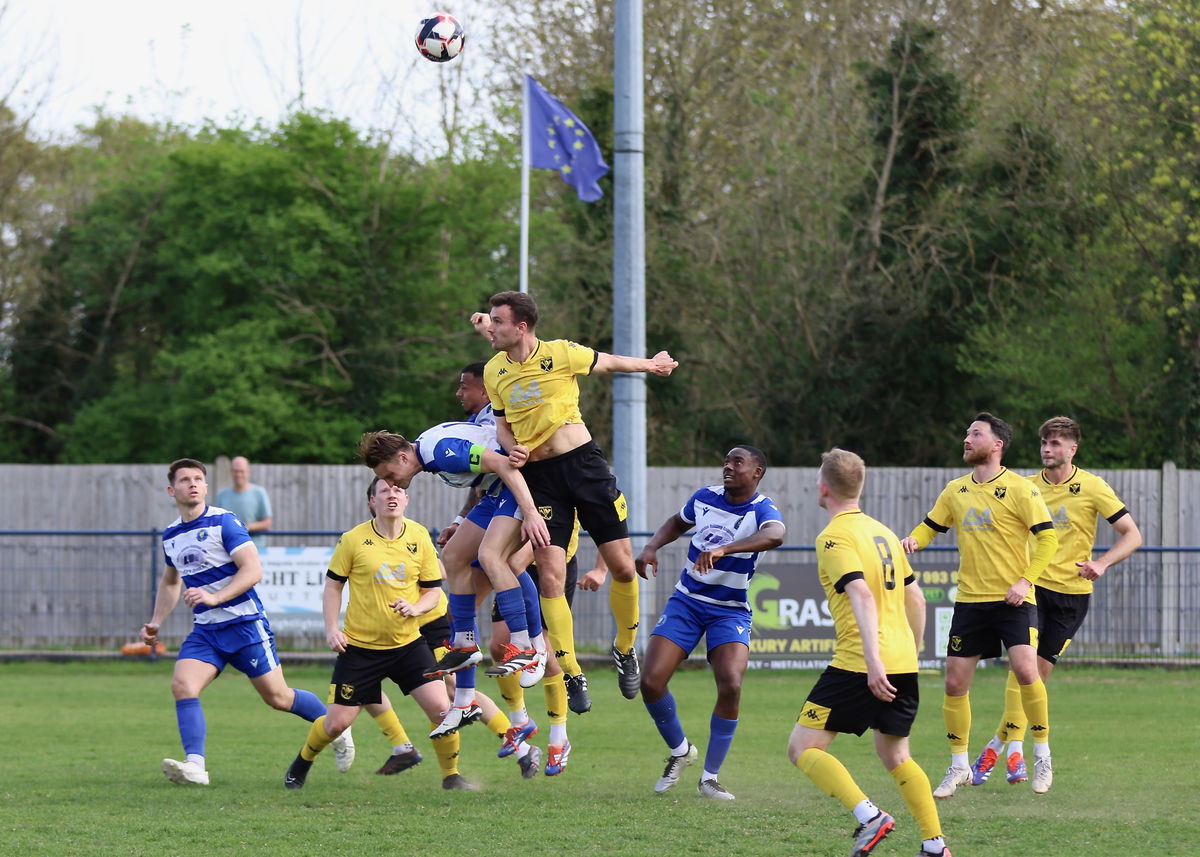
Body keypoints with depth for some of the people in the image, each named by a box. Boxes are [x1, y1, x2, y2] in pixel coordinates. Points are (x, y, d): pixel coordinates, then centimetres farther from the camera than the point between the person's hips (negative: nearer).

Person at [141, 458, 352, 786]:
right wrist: (156, 623, 17)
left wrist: (215, 597, -28)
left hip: (244, 623, -5)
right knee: (182, 685, -19)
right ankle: (195, 765, -26)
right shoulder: (171, 536, 10)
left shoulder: (224, 522, -11)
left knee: (277, 697, 0)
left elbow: (253, 570, -18)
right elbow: (170, 581, 28)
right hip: (205, 631, 6)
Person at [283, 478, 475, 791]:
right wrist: (331, 629, -7)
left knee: (441, 709, -12)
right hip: (360, 647, -2)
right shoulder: (353, 539, -7)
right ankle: (301, 763, 30)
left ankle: (451, 776, 8)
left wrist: (415, 608, -15)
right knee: (337, 722, 1)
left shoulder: (419, 538, -1)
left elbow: (433, 589, 6)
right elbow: (333, 584, 3)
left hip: (408, 644, 2)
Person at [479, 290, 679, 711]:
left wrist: (652, 365, 25)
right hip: (538, 476, 2)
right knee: (551, 575, -10)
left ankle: (625, 649, 22)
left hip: (583, 462, -2)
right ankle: (572, 674, -2)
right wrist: (514, 449, -6)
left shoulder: (561, 354, -9)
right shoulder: (494, 372, 2)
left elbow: (610, 362, 10)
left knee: (623, 566, -2)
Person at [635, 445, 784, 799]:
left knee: (731, 686, -23)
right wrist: (651, 548, 3)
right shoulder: (705, 498, 0)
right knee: (651, 682, -10)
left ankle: (710, 777, -7)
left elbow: (774, 535, -41)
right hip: (687, 601, 4)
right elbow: (677, 522, 23)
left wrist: (723, 549, -56)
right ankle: (680, 751, 17)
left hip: (731, 609, -4)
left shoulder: (761, 510, -15)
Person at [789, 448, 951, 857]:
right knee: (895, 756, 21)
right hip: (902, 663, 8)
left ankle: (869, 817, -18)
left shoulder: (834, 537, -8)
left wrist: (873, 661, -29)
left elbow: (862, 596, -21)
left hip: (858, 665, -8)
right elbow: (915, 598, 21)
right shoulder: (883, 532, 17)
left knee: (803, 748, -2)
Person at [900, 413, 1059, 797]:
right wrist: (913, 540, -3)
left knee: (1025, 671, -21)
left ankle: (1042, 756, -3)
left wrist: (1025, 581, -17)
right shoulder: (956, 491, 10)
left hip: (1012, 600, -5)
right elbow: (930, 526, 21)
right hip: (969, 600, 5)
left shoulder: (1019, 489, -7)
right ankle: (959, 768, 17)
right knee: (955, 682, 3)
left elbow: (1048, 538, -8)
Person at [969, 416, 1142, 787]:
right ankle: (1014, 749, -15)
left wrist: (1101, 563, -19)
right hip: (1031, 586, 1)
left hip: (1071, 592, -1)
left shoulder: (1092, 487, -4)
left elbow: (1132, 535, -2)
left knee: (1039, 672, 3)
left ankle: (997, 745, 15)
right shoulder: (1029, 487, 4)